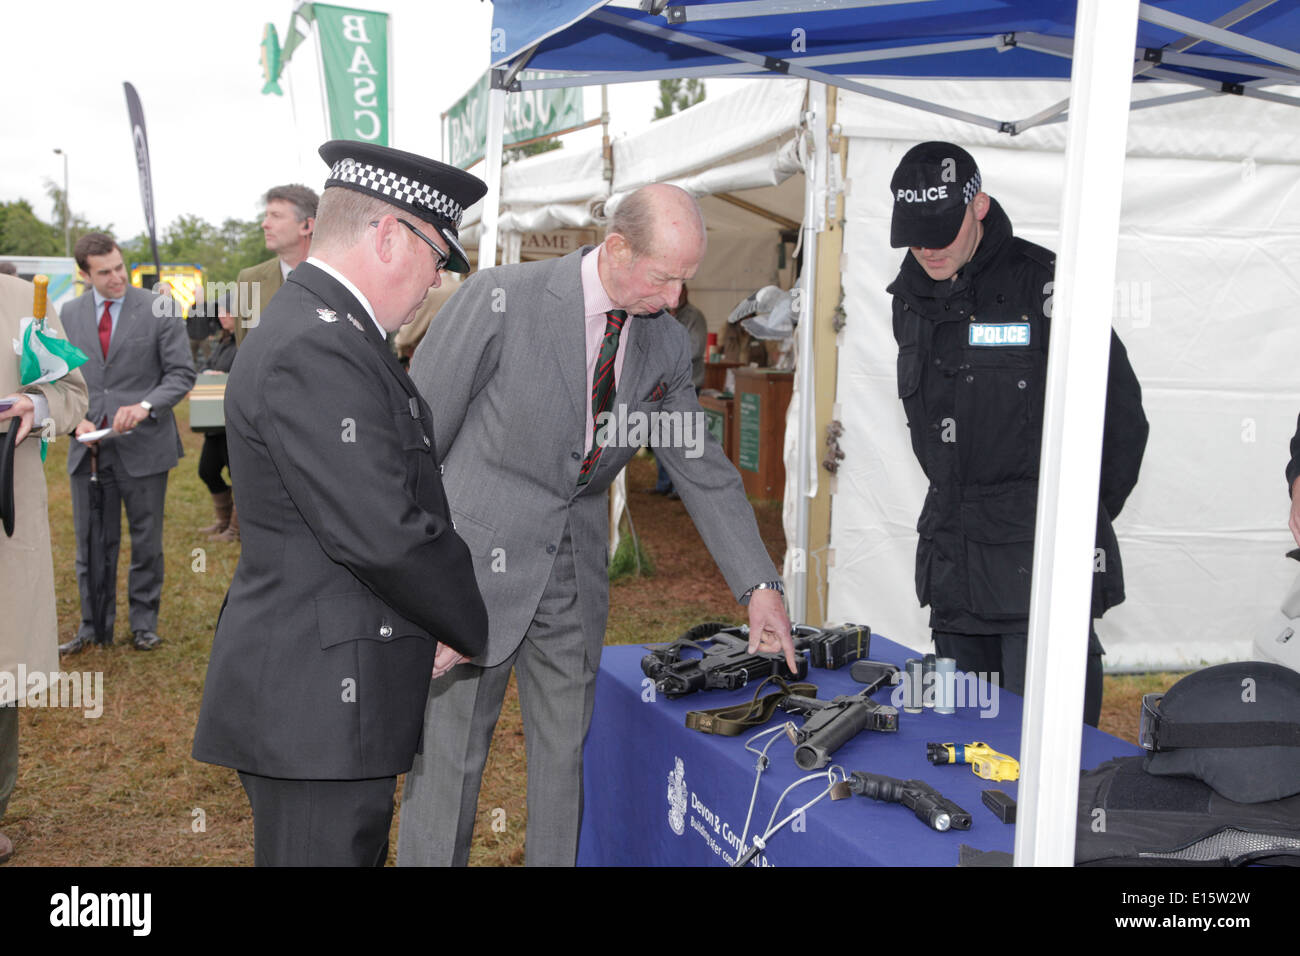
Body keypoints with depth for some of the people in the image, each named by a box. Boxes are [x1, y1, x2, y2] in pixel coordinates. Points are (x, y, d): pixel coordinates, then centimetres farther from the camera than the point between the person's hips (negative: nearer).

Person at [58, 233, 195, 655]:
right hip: (89, 446, 3)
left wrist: (145, 406, -19)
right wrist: (76, 418, -7)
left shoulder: (159, 310, -4)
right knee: (92, 542, 8)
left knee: (146, 541, 9)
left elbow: (181, 373, -4)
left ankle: (144, 622, 23)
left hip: (143, 445, -2)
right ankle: (94, 625, 21)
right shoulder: (68, 315, 6)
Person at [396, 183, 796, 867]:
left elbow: (703, 470, 9)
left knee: (565, 754, 14)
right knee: (448, 756, 5)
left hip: (574, 577, 5)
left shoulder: (666, 346, 2)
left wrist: (759, 586, 4)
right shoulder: (500, 299, -15)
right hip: (476, 561, -5)